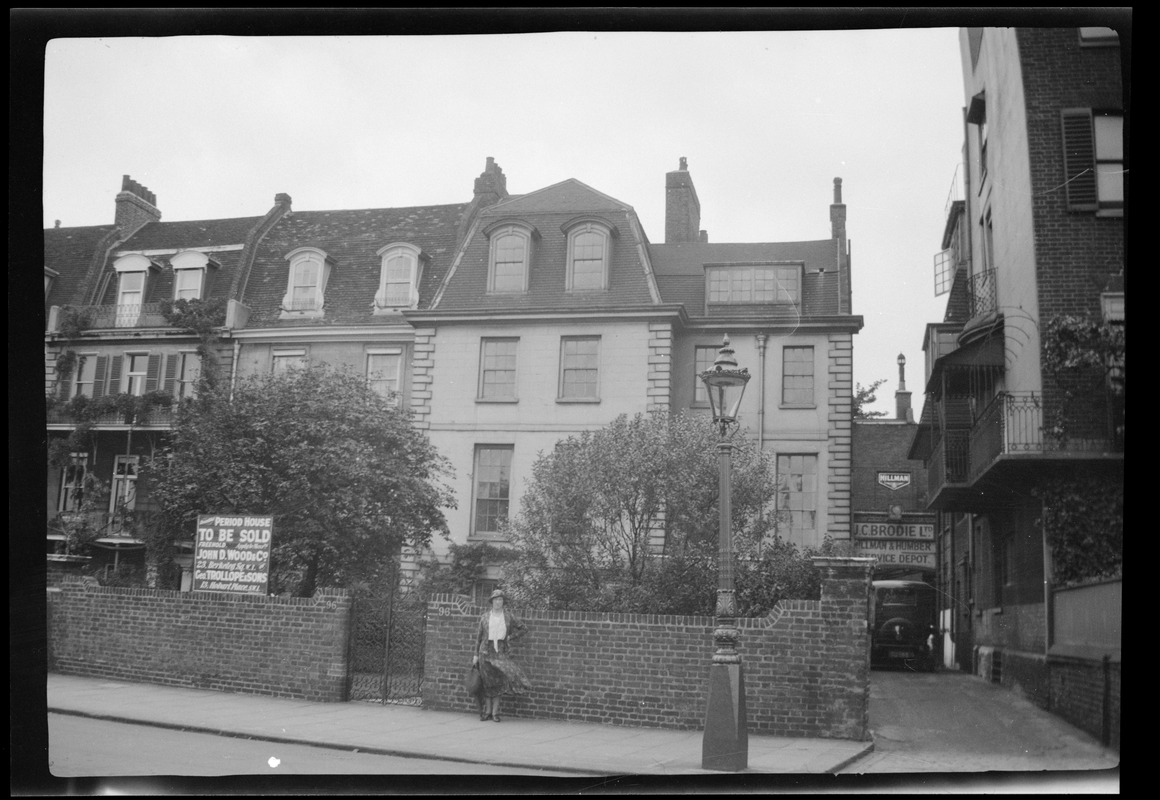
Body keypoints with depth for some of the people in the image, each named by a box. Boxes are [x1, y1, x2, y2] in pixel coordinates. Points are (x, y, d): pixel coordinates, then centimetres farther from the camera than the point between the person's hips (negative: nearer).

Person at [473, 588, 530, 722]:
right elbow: (479, 636, 10)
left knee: (498, 681, -6)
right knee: (487, 682, 3)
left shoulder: (508, 615, 3)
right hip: (486, 650, 1)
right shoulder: (485, 616, 5)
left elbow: (523, 628, 9)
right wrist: (476, 654, 8)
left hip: (501, 651, -1)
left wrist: (510, 637, 1)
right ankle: (487, 711, 12)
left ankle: (495, 712, 1)